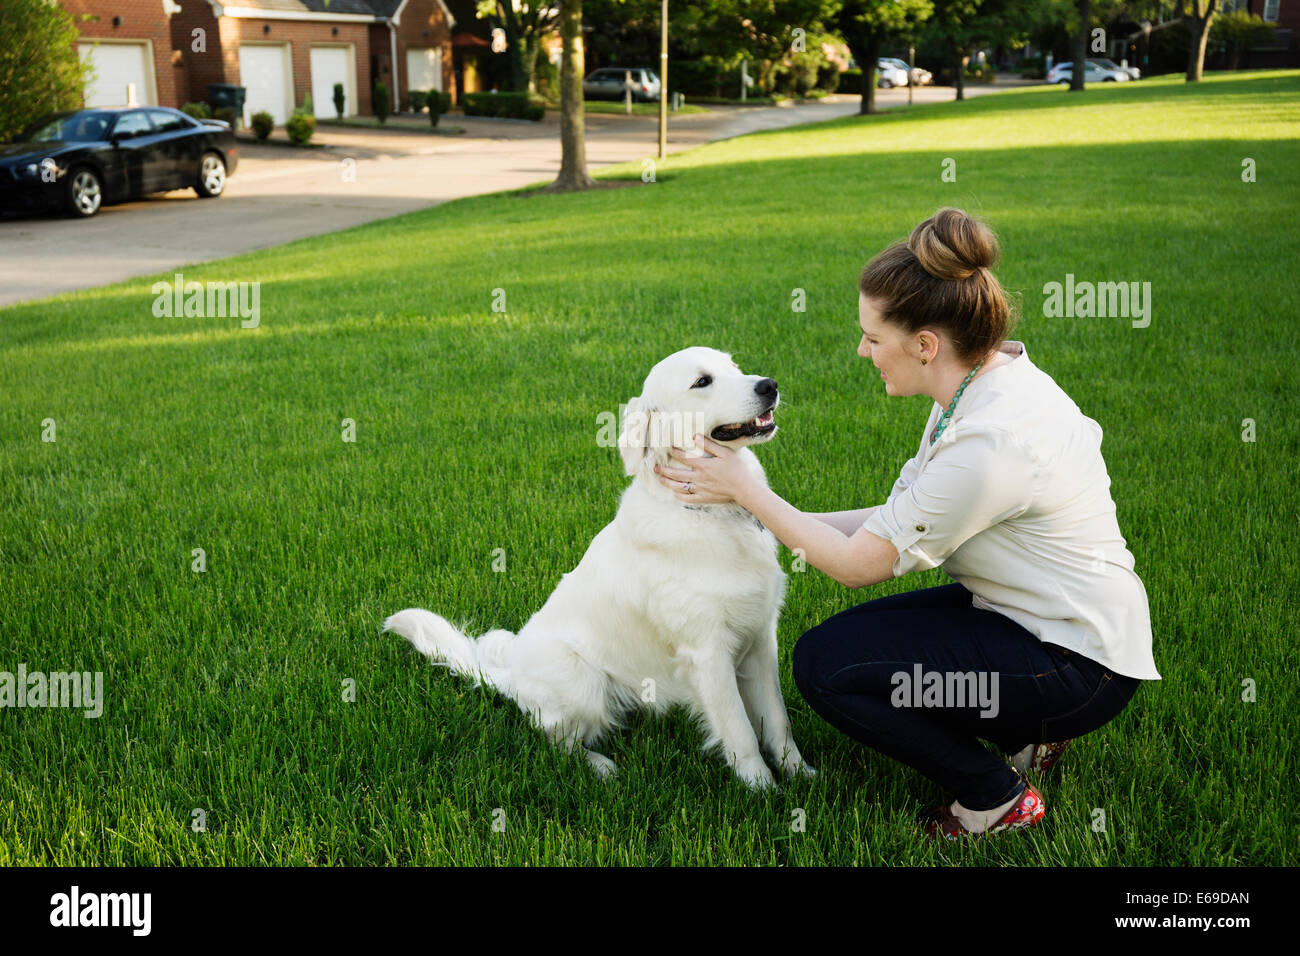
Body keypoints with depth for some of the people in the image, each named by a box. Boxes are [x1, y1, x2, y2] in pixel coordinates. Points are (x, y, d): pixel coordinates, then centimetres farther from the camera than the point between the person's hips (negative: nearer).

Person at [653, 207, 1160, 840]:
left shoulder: (992, 442, -30)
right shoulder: (988, 379, -1)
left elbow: (858, 564, -19)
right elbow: (897, 518, 7)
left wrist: (744, 488, -10)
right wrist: (768, 516, 4)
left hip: (1077, 667, -9)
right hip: (1035, 614, 10)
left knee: (825, 663, -13)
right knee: (852, 635, 11)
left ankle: (996, 798, 3)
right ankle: (1024, 735, 17)